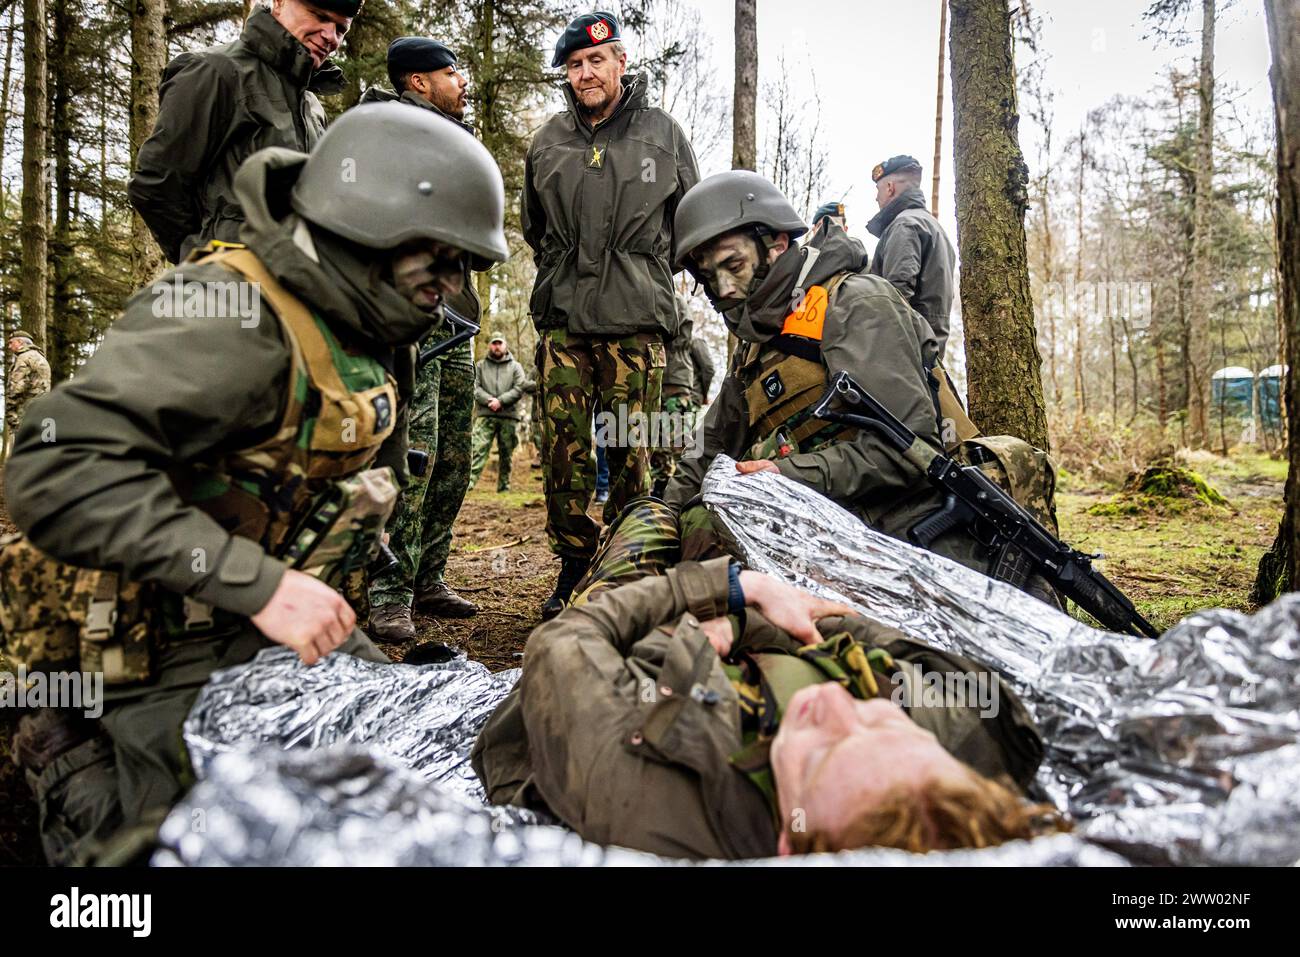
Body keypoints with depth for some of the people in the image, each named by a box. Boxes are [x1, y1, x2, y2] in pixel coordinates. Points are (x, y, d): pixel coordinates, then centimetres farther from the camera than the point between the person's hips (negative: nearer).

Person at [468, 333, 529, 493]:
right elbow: (475, 387, 2)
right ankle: (470, 481, -17)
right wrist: (489, 400, -14)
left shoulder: (515, 366, 11)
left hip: (509, 416, 1)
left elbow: (519, 389, -1)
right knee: (478, 449, -12)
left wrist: (500, 401, -12)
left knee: (506, 453, 6)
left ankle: (504, 486, 14)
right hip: (485, 415, -1)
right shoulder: (480, 365, 12)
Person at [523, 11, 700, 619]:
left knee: (631, 449, -1)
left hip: (636, 319, -2)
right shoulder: (548, 140, 13)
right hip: (562, 318, 3)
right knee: (563, 446, 1)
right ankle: (573, 562, 14)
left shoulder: (663, 133, 7)